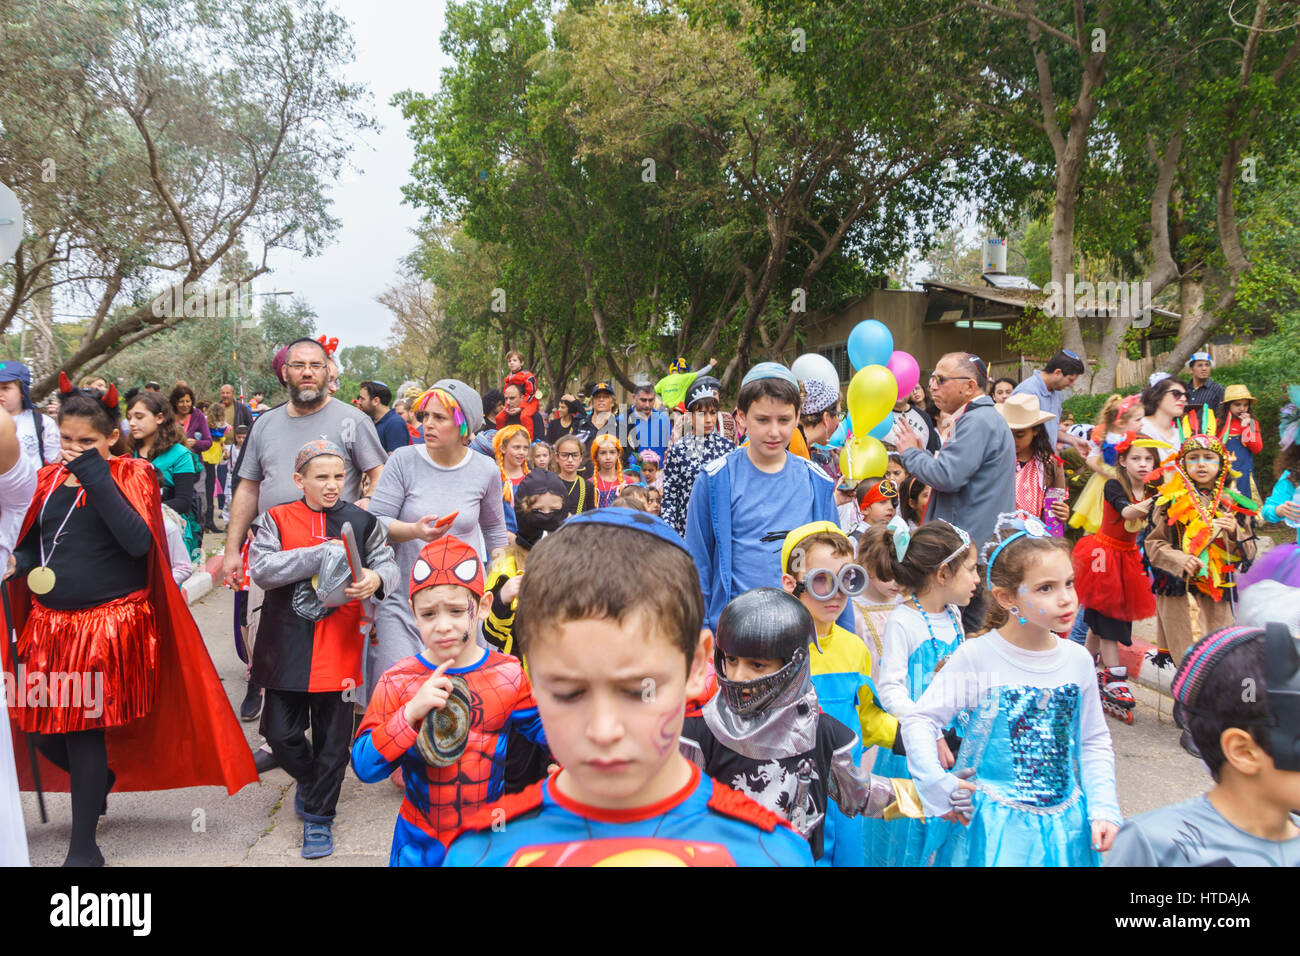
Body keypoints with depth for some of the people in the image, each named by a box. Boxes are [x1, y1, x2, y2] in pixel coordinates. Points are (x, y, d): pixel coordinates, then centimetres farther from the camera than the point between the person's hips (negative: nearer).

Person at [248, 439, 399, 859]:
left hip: (339, 647, 0)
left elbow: (389, 563, 2)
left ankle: (319, 815, 25)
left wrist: (377, 578, -23)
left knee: (333, 737, 7)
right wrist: (322, 553, -19)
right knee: (280, 731, 7)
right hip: (287, 643, 0)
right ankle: (308, 779, 39)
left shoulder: (361, 521, 2)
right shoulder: (277, 519, 1)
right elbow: (260, 568, -12)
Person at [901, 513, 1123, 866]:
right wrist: (941, 789, -20)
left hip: (1064, 823, 4)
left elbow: (1094, 742, 8)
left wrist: (1103, 808, 0)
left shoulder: (1078, 660, -1)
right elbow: (919, 721, -14)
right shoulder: (976, 657, -15)